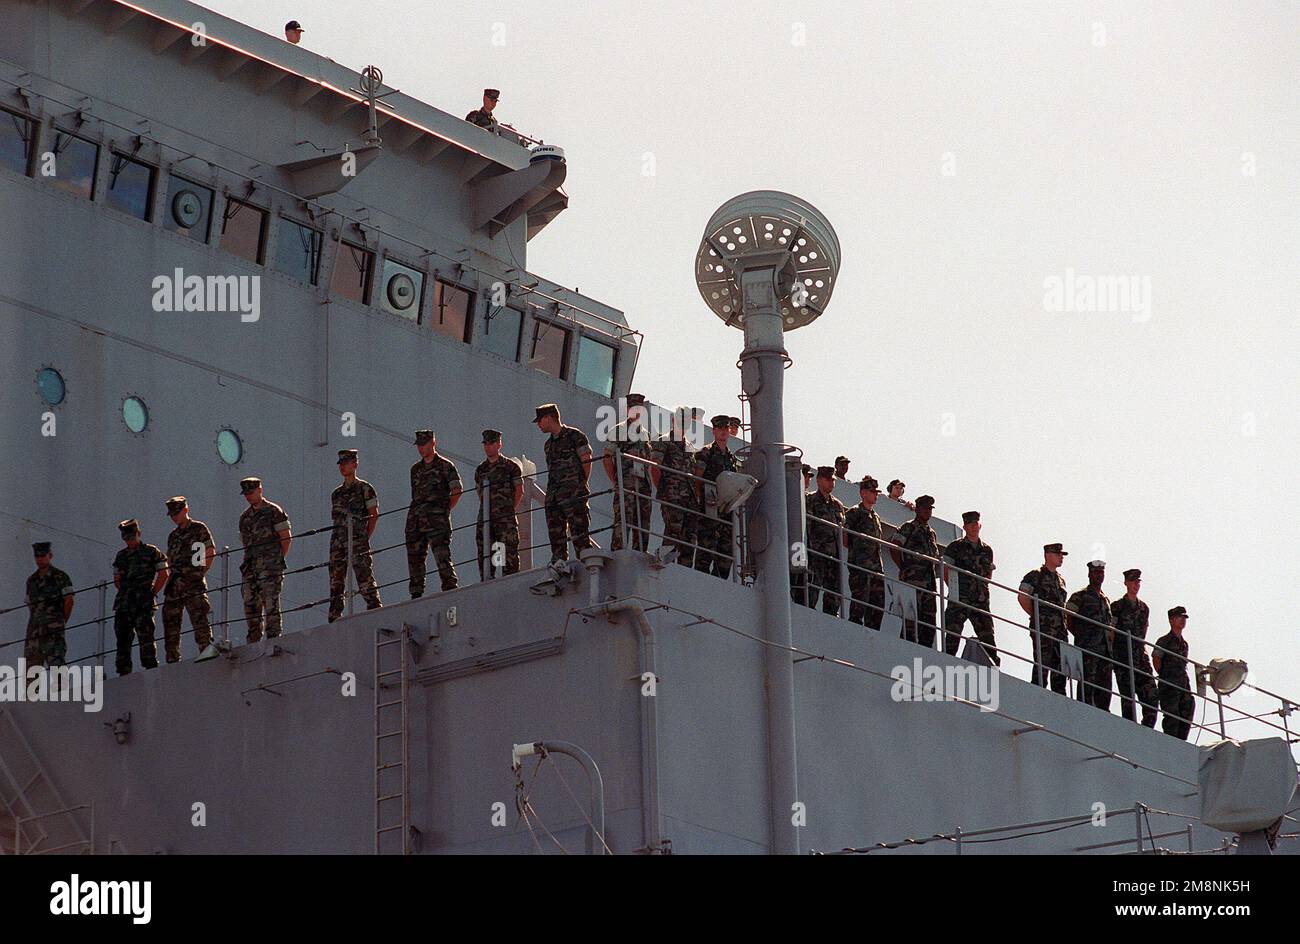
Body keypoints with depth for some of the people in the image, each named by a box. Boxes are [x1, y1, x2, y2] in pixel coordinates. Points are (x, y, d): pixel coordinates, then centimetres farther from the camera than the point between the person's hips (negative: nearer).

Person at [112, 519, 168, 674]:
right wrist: (126, 592, 10)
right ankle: (124, 671, 6)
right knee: (123, 637, 2)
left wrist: (151, 593, -1)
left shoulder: (151, 552, 4)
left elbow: (163, 574, 4)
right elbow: (117, 579, 23)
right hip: (124, 604, 5)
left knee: (145, 633, -13)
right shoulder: (121, 556, 18)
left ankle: (151, 666, -12)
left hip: (144, 603, -5)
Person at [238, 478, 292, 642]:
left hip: (270, 567, -7)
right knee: (250, 604, 4)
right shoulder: (245, 517, 19)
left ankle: (273, 639, -11)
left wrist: (277, 559, -2)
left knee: (270, 603, -11)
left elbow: (286, 538, -3)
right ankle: (253, 642, 9)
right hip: (250, 567, 7)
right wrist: (249, 562, 12)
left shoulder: (273, 511, -1)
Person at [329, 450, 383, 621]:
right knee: (335, 583, 4)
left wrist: (365, 538, -7)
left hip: (358, 542, -6)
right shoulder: (336, 494, 20)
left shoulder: (365, 489, 3)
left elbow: (374, 515, -1)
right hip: (337, 544, 6)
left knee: (365, 580, -12)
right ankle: (334, 619, 6)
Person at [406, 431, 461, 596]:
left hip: (437, 521, -6)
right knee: (414, 559, 4)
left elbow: (457, 491, 0)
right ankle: (416, 596, 7)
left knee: (442, 557, -14)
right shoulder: (415, 469, 20)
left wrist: (444, 510, -2)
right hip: (415, 521, 6)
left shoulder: (445, 466, 3)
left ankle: (451, 590, -13)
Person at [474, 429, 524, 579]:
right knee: (484, 555, 3)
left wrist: (509, 509, -1)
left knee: (509, 554, -8)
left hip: (506, 521, -5)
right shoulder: (480, 469, 17)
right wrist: (489, 509, 9)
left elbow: (519, 492, 4)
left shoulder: (511, 466, 3)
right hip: (485, 519, 5)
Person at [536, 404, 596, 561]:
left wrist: (581, 486, -4)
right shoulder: (549, 444, 22)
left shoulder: (575, 436, 0)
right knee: (556, 537, 4)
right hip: (553, 495, 8)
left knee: (580, 536, -13)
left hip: (574, 495, -8)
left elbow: (587, 462, -3)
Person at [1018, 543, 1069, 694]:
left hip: (1060, 630, 8)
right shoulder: (1035, 576, -2)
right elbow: (1022, 598, -10)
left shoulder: (1061, 580, 21)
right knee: (1042, 668, -11)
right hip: (1043, 630, -8)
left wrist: (1063, 622, 16)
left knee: (1060, 670, 6)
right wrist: (1036, 616, -7)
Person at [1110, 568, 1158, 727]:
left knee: (1151, 696, -5)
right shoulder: (1117, 606, 0)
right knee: (1128, 698, -7)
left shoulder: (1144, 608, 17)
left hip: (1141, 658, 5)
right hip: (1123, 659, -5)